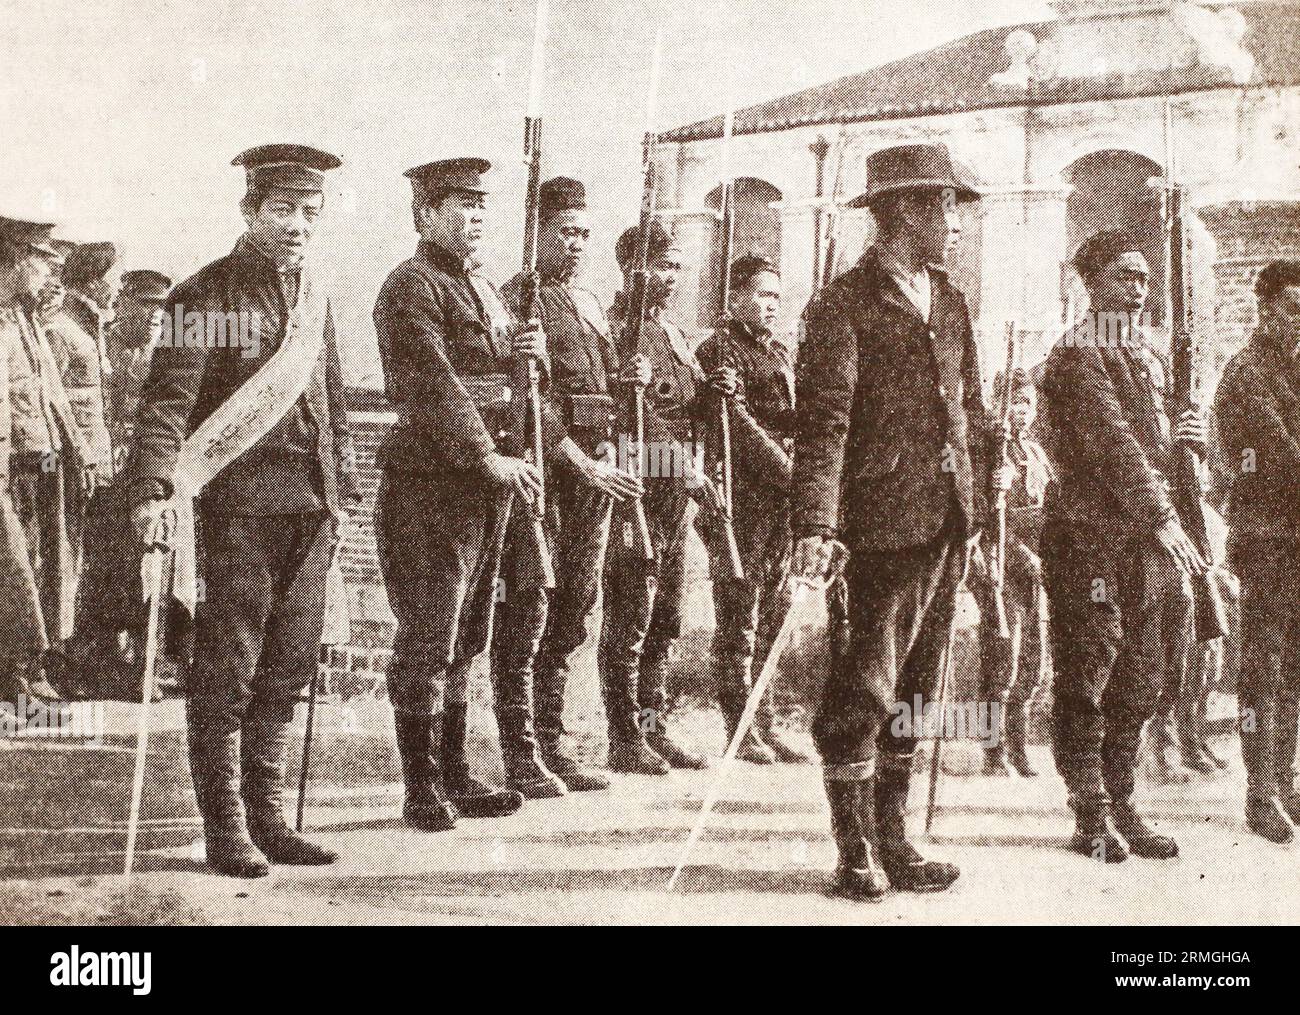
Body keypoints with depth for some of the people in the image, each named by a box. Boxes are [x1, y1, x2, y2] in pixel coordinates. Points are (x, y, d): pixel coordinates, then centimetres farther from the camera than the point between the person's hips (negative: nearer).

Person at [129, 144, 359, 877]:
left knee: (289, 667, 10)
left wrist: (342, 492, 19)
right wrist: (153, 492, -26)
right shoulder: (207, 295, -6)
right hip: (238, 505, -6)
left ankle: (268, 819, 20)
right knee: (226, 672, 0)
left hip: (307, 509, 6)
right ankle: (227, 830, 9)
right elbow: (167, 401, -15)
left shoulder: (315, 293, 15)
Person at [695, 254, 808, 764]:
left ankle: (764, 725, 15)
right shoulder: (719, 349, -4)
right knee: (738, 620, -5)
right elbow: (734, 421, -14)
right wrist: (785, 470, -18)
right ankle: (740, 730, 0)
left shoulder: (779, 353, 21)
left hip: (781, 498, 8)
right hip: (741, 497, -8)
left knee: (769, 619, 10)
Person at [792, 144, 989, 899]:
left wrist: (978, 512, 13)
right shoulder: (844, 307, -6)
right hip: (880, 524, -7)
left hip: (947, 525, 7)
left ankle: (893, 839, 19)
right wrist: (816, 526, -22)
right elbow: (824, 424, -14)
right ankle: (857, 853, 7)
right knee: (863, 690, -2)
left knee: (915, 691, 11)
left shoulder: (951, 304, 17)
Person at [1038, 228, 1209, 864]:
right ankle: (1092, 817, 2)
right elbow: (1110, 442, -18)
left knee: (1139, 678, 9)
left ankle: (1120, 807, 18)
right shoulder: (1077, 355, -7)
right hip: (1089, 531, -8)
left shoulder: (1148, 357, 20)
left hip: (1146, 534, 8)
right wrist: (1162, 518, -26)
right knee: (1088, 672, -4)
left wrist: (1183, 435, 4)